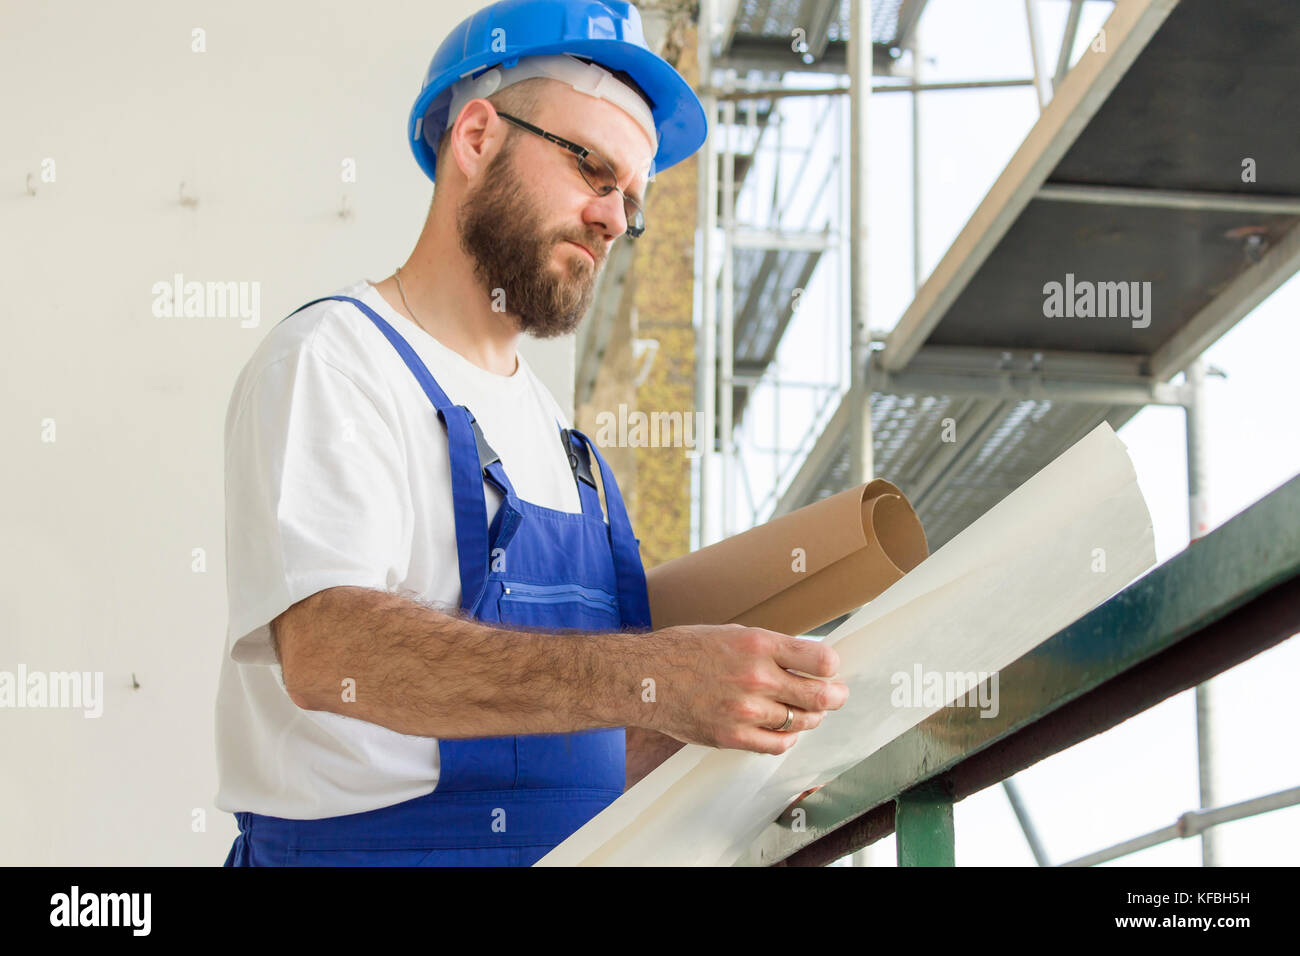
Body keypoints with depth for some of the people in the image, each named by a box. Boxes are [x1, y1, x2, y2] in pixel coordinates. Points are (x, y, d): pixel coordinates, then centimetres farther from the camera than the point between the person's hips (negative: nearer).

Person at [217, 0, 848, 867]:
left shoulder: (552, 429, 18)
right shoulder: (334, 359, -4)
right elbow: (326, 647, -23)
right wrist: (649, 677, -31)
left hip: (577, 848, 6)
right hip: (369, 846, -6)